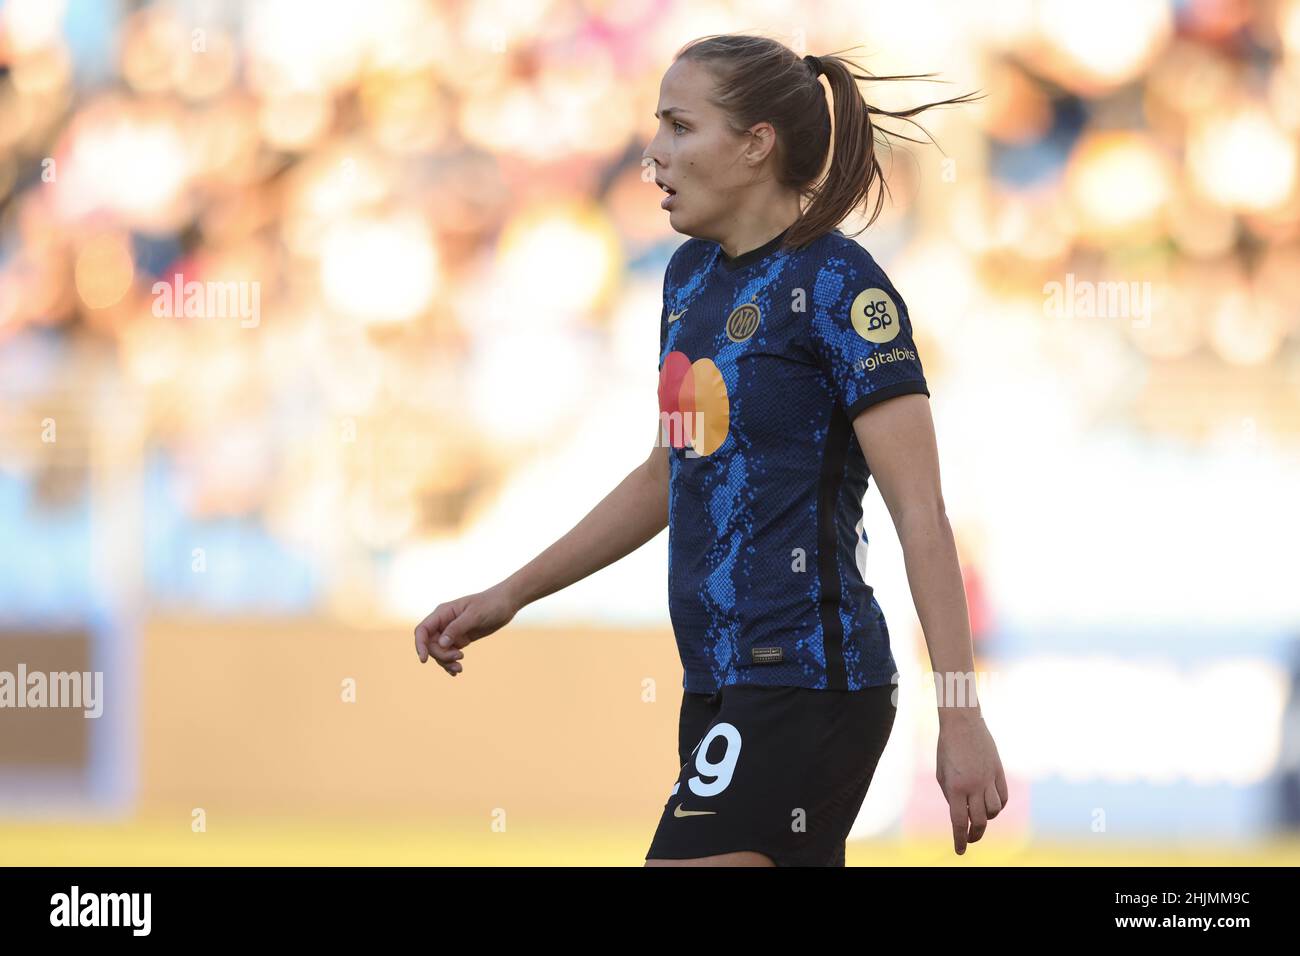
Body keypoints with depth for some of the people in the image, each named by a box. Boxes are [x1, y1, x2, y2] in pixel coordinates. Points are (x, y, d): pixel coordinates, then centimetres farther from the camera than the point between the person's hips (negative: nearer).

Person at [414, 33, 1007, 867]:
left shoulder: (838, 285, -11)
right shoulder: (692, 274, 13)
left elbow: (921, 513, -15)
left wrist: (961, 719, -20)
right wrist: (509, 596, 26)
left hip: (807, 688, -8)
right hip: (722, 686, 8)